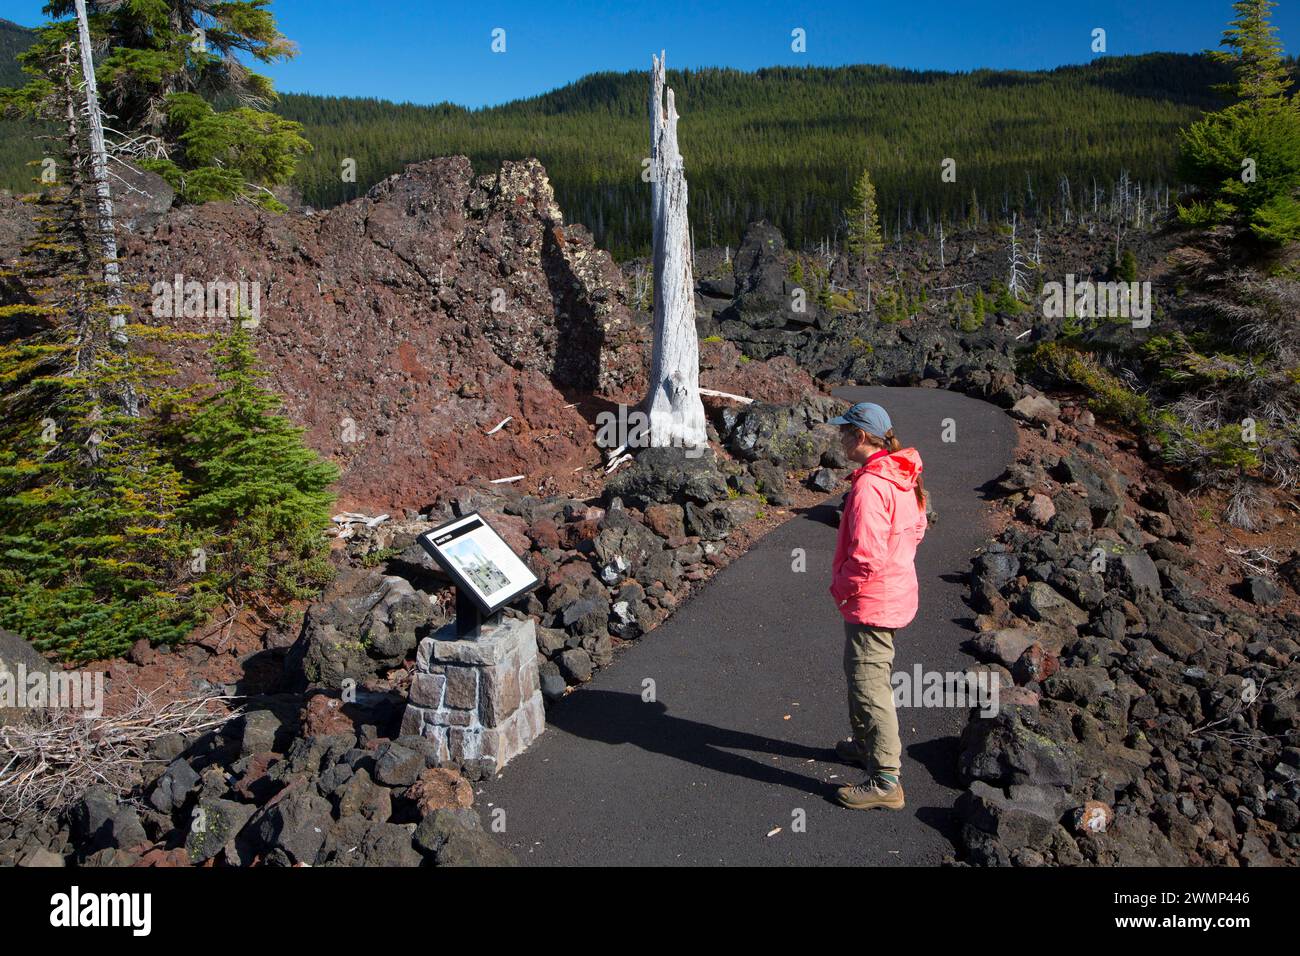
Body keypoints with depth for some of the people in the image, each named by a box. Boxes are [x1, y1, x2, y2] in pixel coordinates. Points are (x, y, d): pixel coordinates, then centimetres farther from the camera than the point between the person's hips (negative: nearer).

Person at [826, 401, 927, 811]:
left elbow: (867, 557, -29)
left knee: (869, 686, -2)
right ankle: (865, 744, 43)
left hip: (870, 602, -10)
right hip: (897, 590, 10)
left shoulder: (869, 486, -26)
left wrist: (841, 586, -13)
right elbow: (915, 529, 17)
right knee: (859, 672, 26)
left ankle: (885, 781, 6)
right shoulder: (901, 477, 5)